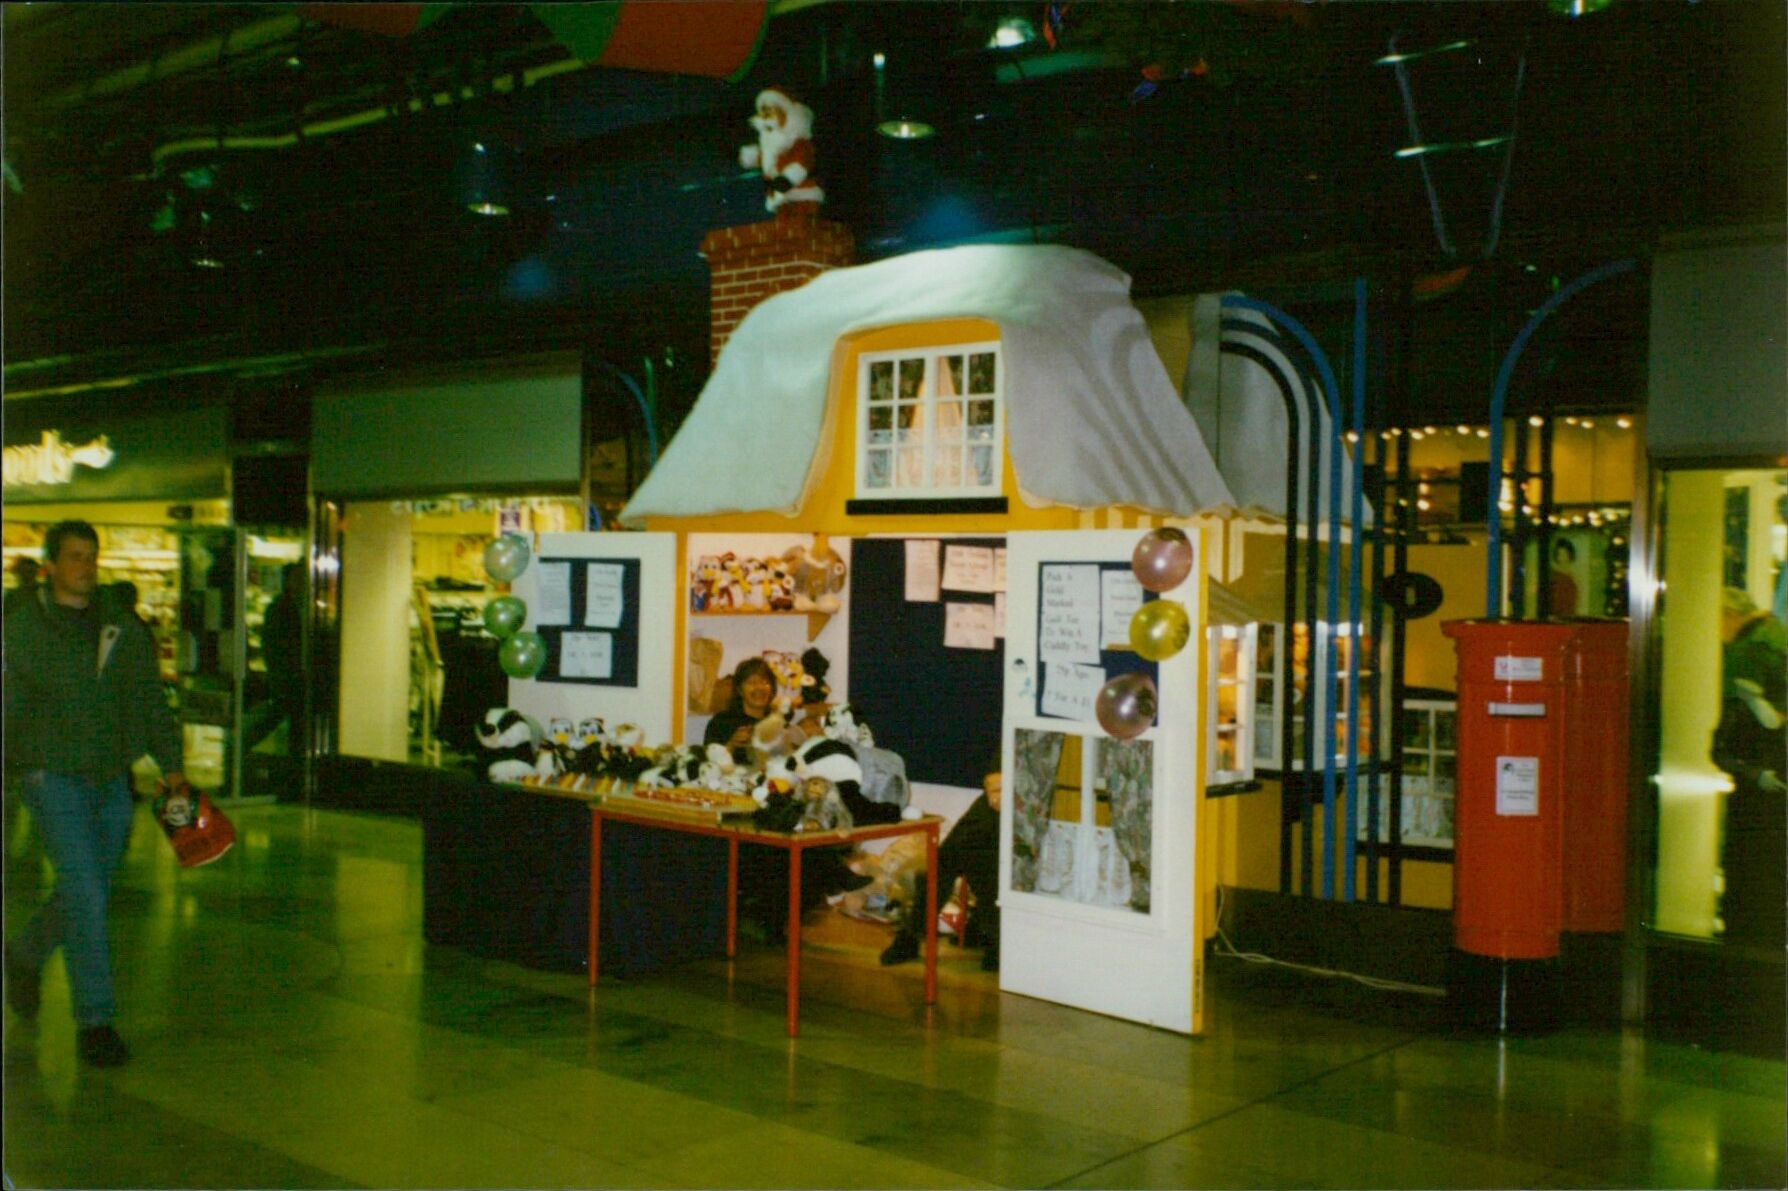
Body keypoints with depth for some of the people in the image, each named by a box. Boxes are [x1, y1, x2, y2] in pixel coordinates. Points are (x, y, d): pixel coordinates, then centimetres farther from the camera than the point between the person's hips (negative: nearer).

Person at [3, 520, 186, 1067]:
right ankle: (95, 1020, -2)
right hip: (54, 779, -4)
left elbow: (150, 700, 9)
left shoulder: (124, 628, 7)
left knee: (86, 894, 14)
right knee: (84, 894, -10)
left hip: (112, 781, 4)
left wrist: (171, 765, 3)